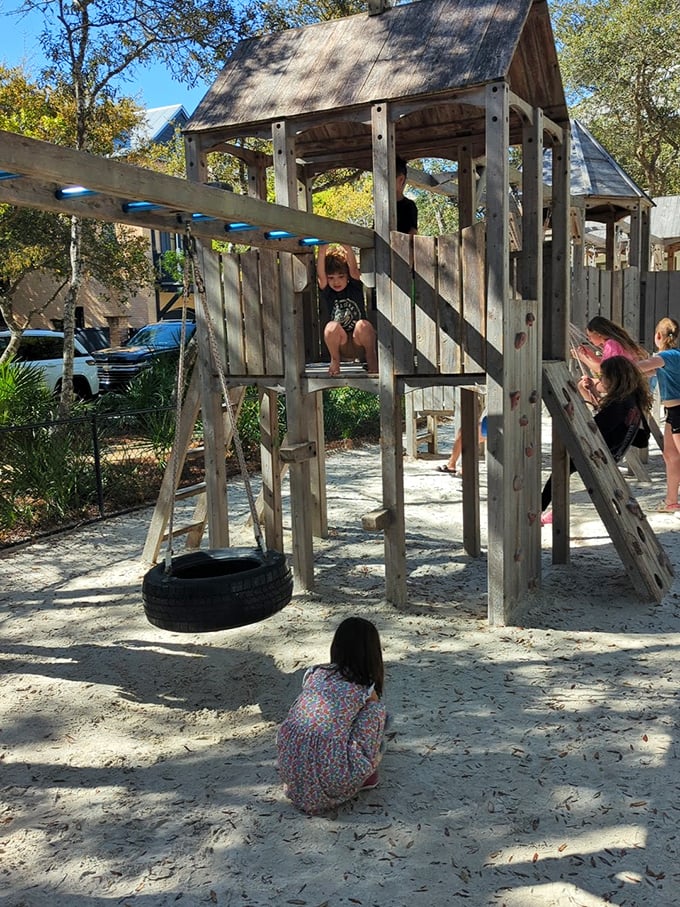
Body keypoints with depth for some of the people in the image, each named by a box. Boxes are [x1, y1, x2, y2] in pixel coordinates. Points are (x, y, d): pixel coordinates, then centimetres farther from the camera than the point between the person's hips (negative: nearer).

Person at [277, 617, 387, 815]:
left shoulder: (314, 673, 13)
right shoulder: (366, 690, 3)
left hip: (291, 773, 5)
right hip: (332, 781, -4)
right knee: (376, 709, 9)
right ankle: (365, 775, 18)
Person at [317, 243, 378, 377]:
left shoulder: (355, 288, 1)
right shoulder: (327, 294, 2)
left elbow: (353, 268, -16)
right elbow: (320, 275, -16)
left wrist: (346, 245, -29)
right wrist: (322, 249, -28)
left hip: (360, 344, -1)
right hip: (341, 348, 1)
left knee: (363, 325, -33)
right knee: (332, 327, -31)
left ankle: (371, 356, -9)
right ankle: (335, 360, -6)